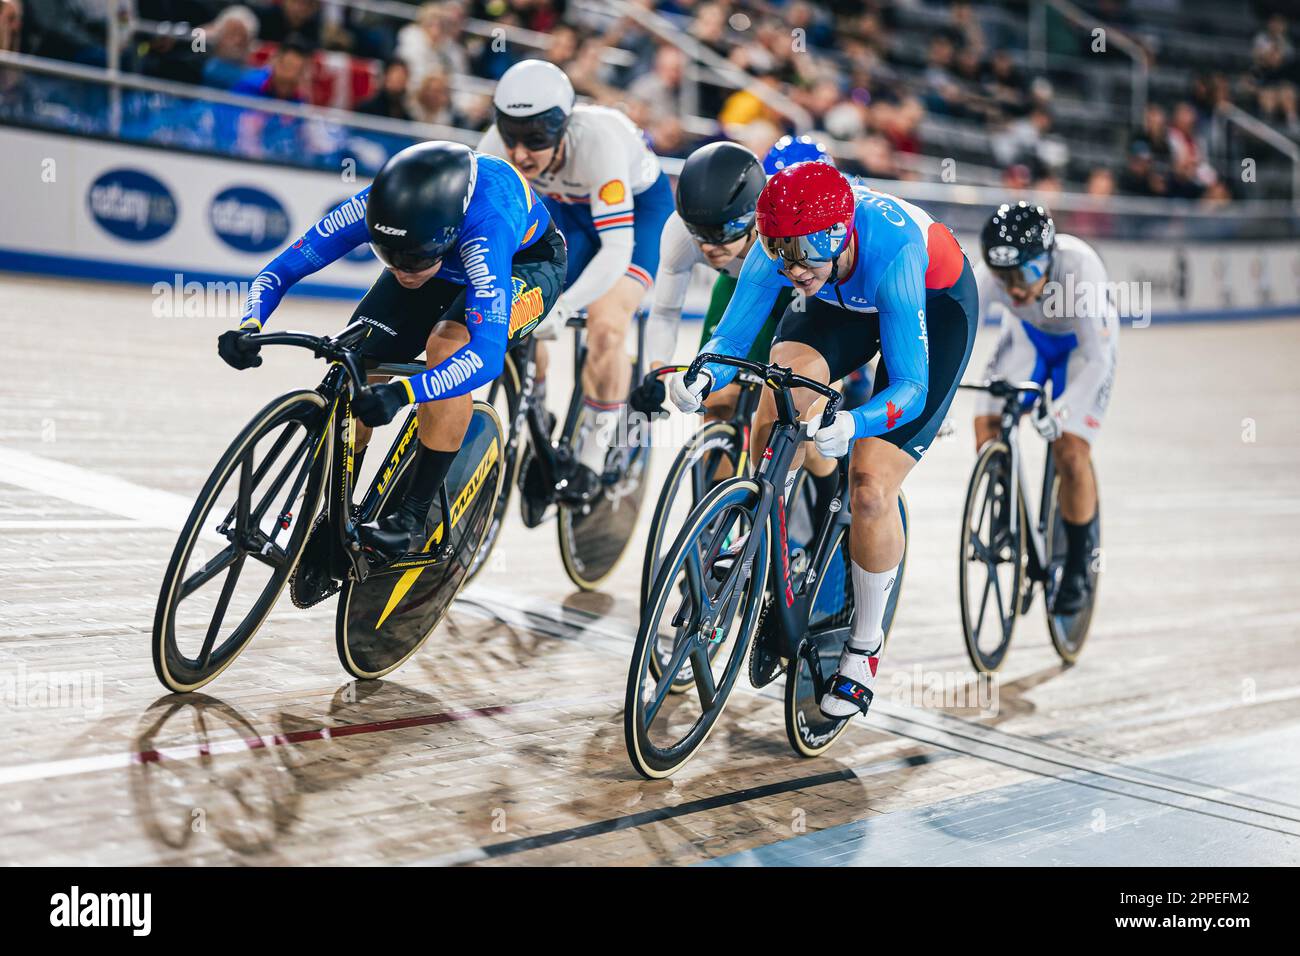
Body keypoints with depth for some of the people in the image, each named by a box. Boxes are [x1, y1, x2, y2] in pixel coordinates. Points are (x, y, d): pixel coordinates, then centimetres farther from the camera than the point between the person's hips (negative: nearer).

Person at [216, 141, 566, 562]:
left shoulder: (484, 226, -44)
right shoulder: (370, 208, -31)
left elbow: (487, 355, -50)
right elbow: (279, 271, -21)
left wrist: (403, 393, -64)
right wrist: (248, 327, -41)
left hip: (525, 262, -4)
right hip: (445, 264, 5)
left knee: (447, 344, -34)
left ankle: (413, 515, -22)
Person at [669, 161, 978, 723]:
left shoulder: (891, 251, -41)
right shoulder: (782, 246, -30)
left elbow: (910, 387, -40)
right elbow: (731, 335, -24)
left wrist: (852, 424, -59)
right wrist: (703, 377, -46)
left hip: (936, 304, -4)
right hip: (844, 302, 4)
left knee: (871, 491, -15)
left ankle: (865, 646, 8)